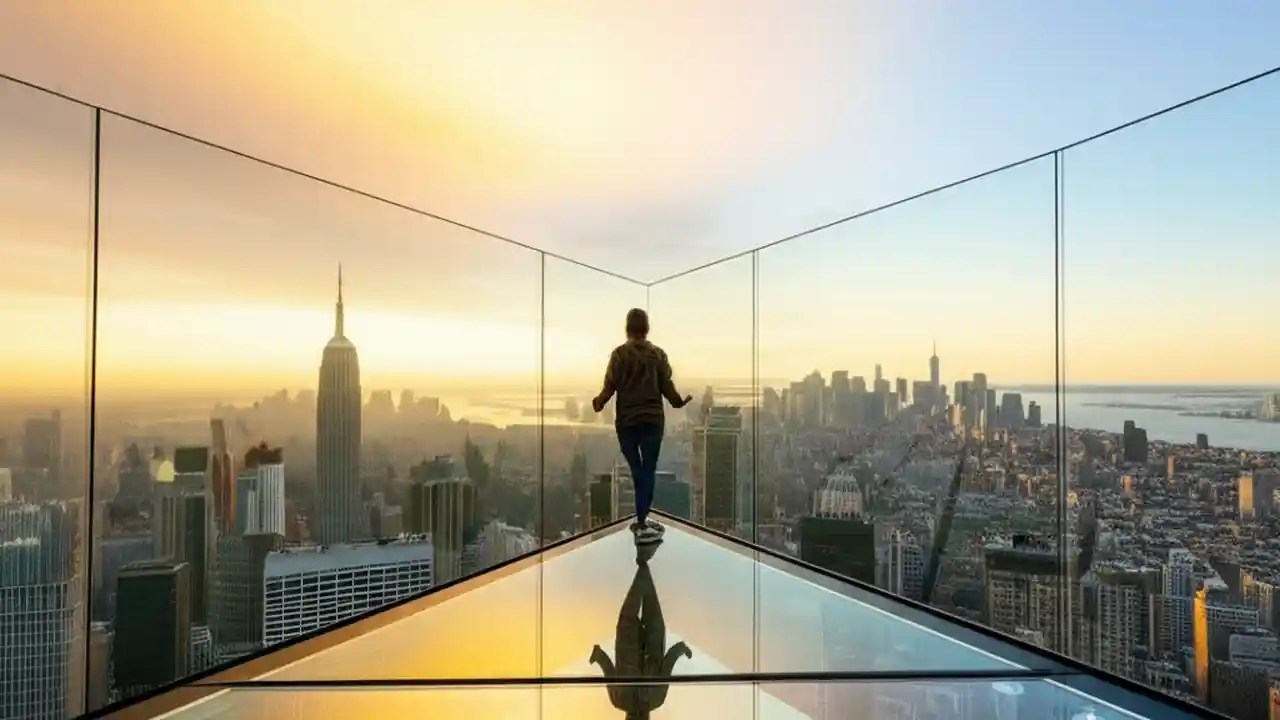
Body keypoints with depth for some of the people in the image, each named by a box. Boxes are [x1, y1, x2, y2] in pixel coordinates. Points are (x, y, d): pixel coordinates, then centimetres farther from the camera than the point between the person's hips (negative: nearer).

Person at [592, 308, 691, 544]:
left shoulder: (620, 353, -3)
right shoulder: (658, 353, 3)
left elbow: (610, 386, -7)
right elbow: (666, 386, 2)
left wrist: (598, 403, 12)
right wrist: (679, 402, 21)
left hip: (626, 421, 0)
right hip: (653, 420, 0)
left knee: (637, 472, 13)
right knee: (648, 471, 5)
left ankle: (642, 519, 20)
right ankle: (642, 526, 2)